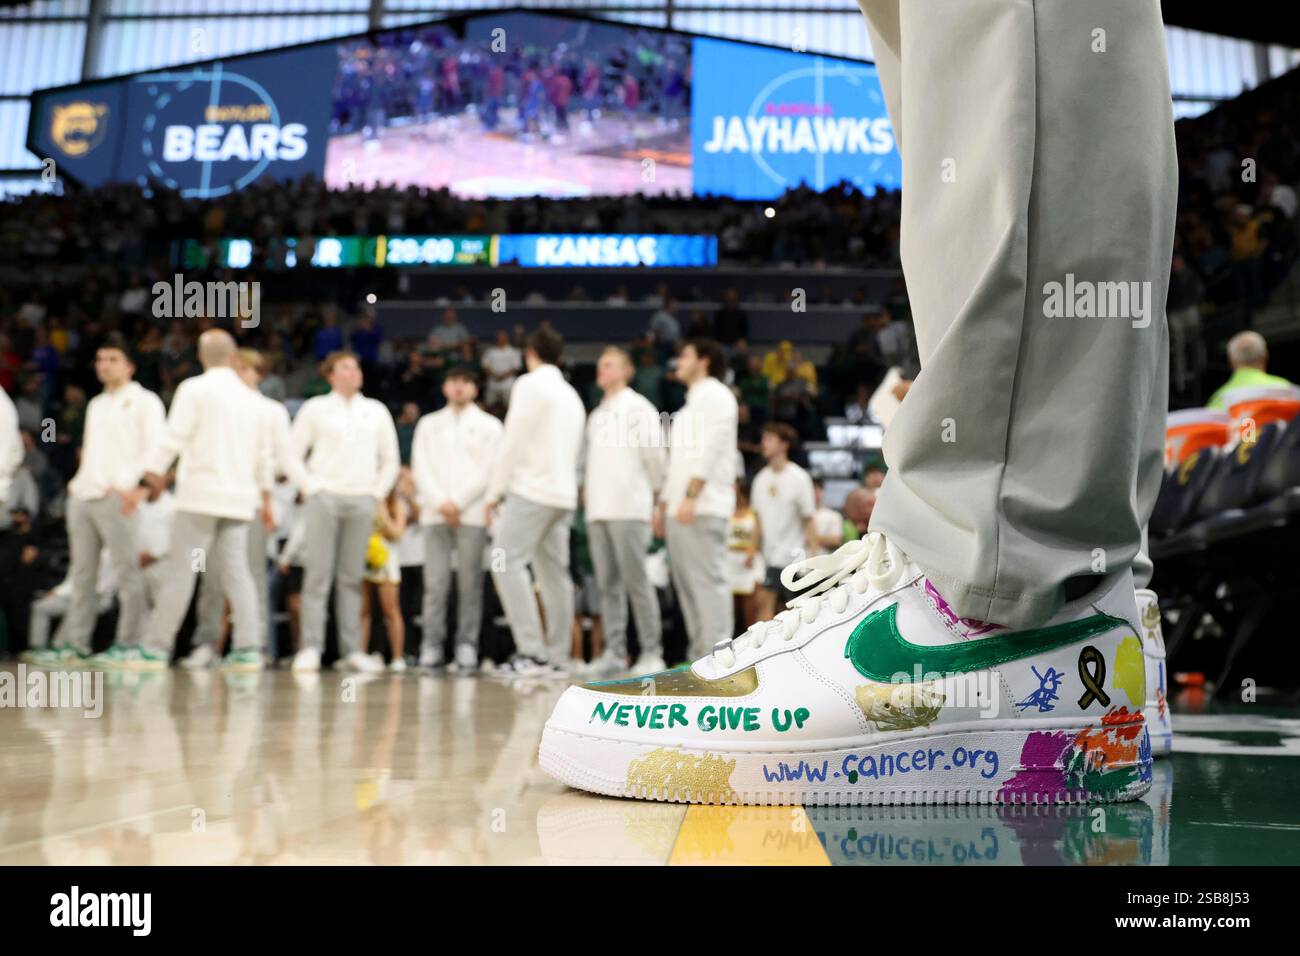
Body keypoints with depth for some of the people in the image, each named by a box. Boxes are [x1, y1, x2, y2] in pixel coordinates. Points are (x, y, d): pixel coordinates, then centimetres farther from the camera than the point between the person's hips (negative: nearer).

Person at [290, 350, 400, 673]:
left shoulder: (377, 411, 14)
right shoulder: (315, 408, 7)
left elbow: (390, 459, 16)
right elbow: (293, 453, 6)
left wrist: (377, 492, 7)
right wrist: (308, 488, -3)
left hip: (361, 501, 2)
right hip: (324, 497, -2)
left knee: (352, 577, 2)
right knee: (317, 574, -6)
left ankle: (352, 650, 4)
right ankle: (310, 648, -5)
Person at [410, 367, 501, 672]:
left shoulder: (489, 426, 11)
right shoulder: (428, 424, 18)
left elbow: (488, 470, 1)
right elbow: (421, 467, 8)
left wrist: (457, 502, -9)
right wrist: (440, 502, -7)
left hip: (472, 513, -1)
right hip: (434, 512, 2)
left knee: (470, 583, -4)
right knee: (435, 582, -4)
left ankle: (467, 647, -1)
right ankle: (431, 647, -1)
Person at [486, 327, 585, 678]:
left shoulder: (530, 384, -4)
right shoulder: (571, 394, 21)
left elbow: (513, 441, -10)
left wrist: (493, 492, -6)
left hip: (531, 489, -8)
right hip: (563, 493, 8)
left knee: (507, 564, -10)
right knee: (554, 573, 7)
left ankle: (531, 652, -17)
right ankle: (555, 655, 4)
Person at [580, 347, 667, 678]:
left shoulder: (638, 407, 1)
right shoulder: (596, 416, 22)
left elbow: (654, 453, -3)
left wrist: (653, 491, 5)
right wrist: (588, 489, 12)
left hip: (628, 508, -7)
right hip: (598, 510, 7)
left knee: (636, 581, -9)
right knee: (607, 584, 4)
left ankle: (651, 652, -4)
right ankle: (615, 653, 6)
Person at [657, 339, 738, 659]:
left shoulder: (715, 395, -1)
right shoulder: (692, 403, 26)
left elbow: (711, 449, -14)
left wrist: (691, 496, -21)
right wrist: (664, 505, 21)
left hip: (703, 506, -9)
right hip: (680, 508, 9)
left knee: (708, 578, -12)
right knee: (686, 582, 6)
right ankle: (700, 653, 9)